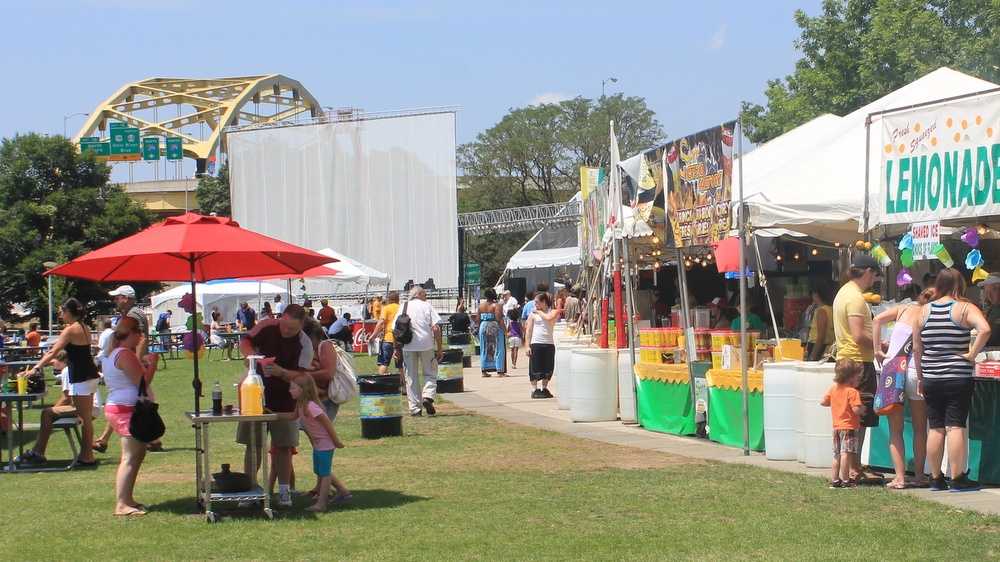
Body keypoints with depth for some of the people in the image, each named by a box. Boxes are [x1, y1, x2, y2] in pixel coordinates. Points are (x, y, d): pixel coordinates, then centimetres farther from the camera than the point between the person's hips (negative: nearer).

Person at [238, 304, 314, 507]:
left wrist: (281, 372, -33)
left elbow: (301, 376, -14)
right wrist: (259, 359, -28)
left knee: (283, 446, 2)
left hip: (285, 401, -1)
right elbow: (244, 343, -10)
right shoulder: (266, 328, -7)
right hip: (256, 396, 1)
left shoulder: (305, 344, -10)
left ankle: (284, 490, 12)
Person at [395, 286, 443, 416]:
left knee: (411, 377, 9)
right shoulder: (427, 306, 3)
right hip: (427, 345, -2)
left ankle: (415, 408, 7)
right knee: (430, 373, 12)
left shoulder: (403, 308, 9)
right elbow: (436, 328, -5)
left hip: (408, 347, 2)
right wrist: (439, 348, -1)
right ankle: (428, 396, -12)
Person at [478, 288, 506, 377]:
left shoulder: (481, 306, 7)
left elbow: (478, 319, 8)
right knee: (498, 349, 0)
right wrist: (505, 330, -13)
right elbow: (499, 319, -17)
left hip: (483, 327, 5)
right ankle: (500, 371, -3)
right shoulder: (497, 305, -9)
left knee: (484, 350, 12)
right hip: (495, 327, -5)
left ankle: (484, 370, 13)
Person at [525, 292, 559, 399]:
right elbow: (528, 331, 5)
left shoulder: (553, 312, 6)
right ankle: (535, 390, 5)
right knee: (535, 368, -2)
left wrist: (539, 312, -6)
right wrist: (528, 346, -2)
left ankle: (544, 389, 19)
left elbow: (549, 318, -18)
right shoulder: (533, 314, 6)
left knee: (548, 368, 5)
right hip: (536, 343, -1)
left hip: (549, 344, 1)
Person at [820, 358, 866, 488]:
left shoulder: (833, 389, 7)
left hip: (836, 427, 8)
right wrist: (863, 409, -2)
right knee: (846, 454, -8)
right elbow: (856, 409, -22)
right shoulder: (852, 392, -16)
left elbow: (823, 402, 11)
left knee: (837, 455, 13)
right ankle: (845, 480, -8)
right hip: (849, 427, -8)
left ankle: (835, 480, 16)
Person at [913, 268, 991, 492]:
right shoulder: (965, 308, -5)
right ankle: (958, 479, -1)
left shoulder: (924, 310, 6)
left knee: (936, 428, 9)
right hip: (958, 379, -4)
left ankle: (936, 478, 15)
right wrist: (972, 354, -13)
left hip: (931, 379, 4)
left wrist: (920, 377, 16)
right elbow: (985, 329, -24)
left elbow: (916, 348, 7)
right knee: (956, 427, -2)